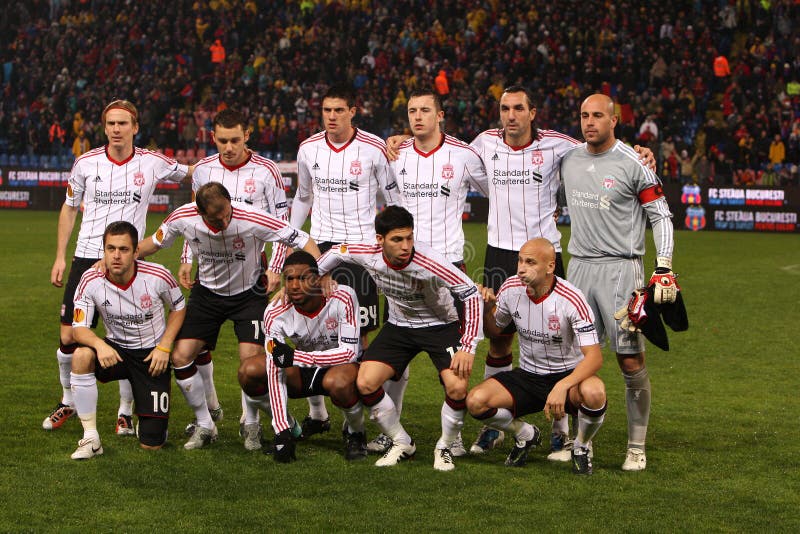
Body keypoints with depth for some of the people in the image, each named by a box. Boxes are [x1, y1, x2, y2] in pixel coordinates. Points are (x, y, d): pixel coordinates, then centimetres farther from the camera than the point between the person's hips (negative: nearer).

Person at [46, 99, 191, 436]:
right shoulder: (86, 163, 2)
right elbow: (69, 208, 14)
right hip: (86, 257, 1)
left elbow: (192, 173, 18)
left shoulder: (152, 163, -1)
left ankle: (125, 412, 15)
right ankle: (68, 401, 26)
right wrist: (60, 256, 11)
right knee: (69, 338, 1)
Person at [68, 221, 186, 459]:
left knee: (151, 444, -8)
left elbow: (179, 308, 1)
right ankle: (90, 438, -22)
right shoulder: (91, 280, -16)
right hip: (115, 350, 2)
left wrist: (164, 346, -11)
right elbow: (79, 328, -15)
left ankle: (151, 418, 33)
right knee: (81, 355, -35)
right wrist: (100, 344, -37)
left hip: (152, 355, -1)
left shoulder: (158, 276, -18)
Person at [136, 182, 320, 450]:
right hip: (207, 292, 3)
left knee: (251, 358, -20)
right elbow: (155, 241, 2)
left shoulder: (252, 220, -30)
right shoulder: (182, 218, -21)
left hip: (248, 294, -3)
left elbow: (304, 241, -22)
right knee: (180, 356, -8)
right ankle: (205, 426, 11)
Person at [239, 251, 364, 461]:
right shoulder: (275, 314, -19)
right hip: (306, 372, 4)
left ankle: (356, 434, -8)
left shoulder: (342, 298, -27)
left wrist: (295, 357, -36)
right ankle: (289, 429, 6)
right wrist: (282, 432, -29)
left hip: (344, 366, -4)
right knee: (249, 371, -16)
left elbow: (350, 352, -28)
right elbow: (275, 374, -21)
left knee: (337, 381, -40)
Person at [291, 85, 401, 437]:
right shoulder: (308, 149, 6)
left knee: (358, 334, -3)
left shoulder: (374, 149, -5)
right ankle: (317, 413, 11)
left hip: (361, 246, -3)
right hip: (319, 245, 3)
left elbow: (394, 199, 3)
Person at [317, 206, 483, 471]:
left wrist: (468, 347, -29)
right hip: (399, 326, 4)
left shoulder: (430, 262, -32)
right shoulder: (369, 255, -21)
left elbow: (472, 294, -26)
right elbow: (335, 252, 2)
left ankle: (444, 447, 4)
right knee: (365, 383, -13)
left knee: (457, 387, -25)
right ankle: (401, 443, 9)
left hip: (441, 326, -4)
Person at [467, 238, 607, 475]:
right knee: (476, 401, -22)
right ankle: (526, 435, 11)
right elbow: (494, 329, 12)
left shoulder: (572, 299, -22)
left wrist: (562, 386, -42)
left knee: (594, 392, -39)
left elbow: (594, 356, -27)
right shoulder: (511, 288, -7)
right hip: (527, 376, 4)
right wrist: (486, 308, -11)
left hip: (569, 375, -4)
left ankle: (581, 447, -4)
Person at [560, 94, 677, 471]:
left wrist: (664, 269, -13)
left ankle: (637, 447, 7)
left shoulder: (634, 164, -7)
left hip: (621, 267, -5)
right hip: (580, 267, 5)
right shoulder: (568, 160, 9)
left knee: (631, 361, -4)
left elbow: (661, 217, -4)